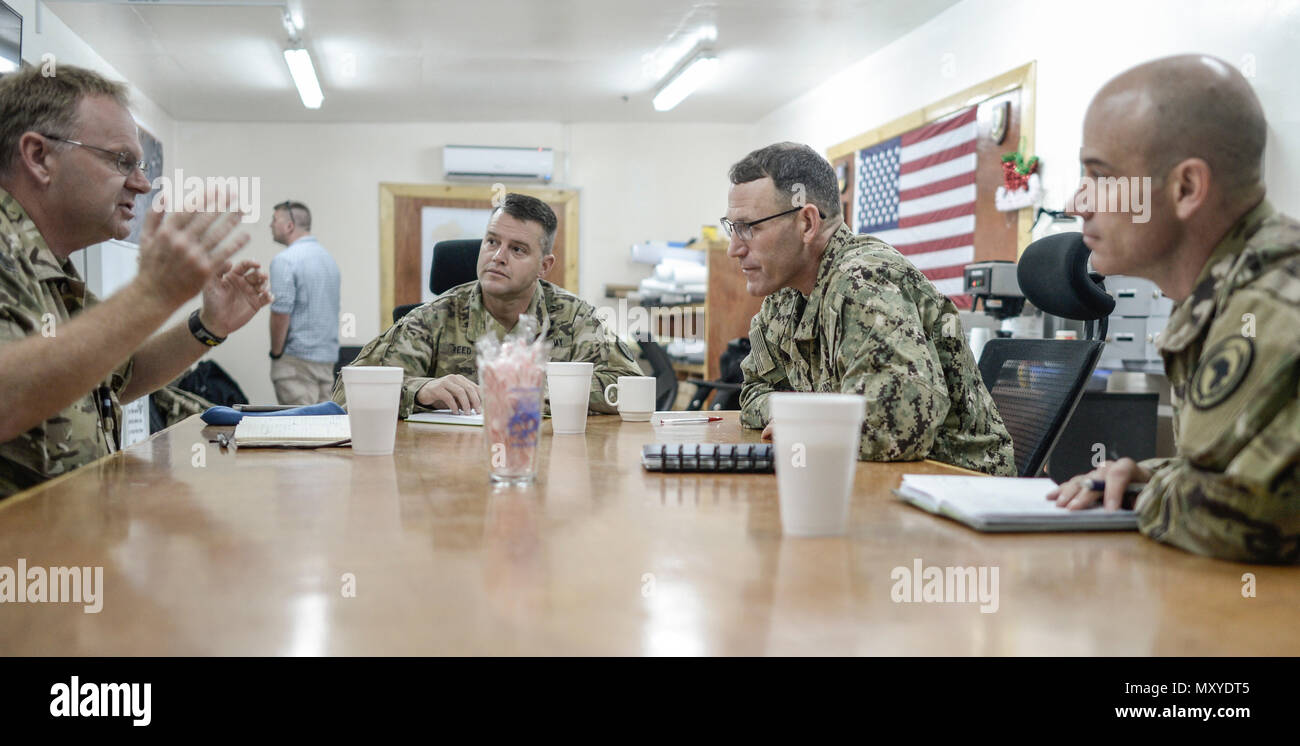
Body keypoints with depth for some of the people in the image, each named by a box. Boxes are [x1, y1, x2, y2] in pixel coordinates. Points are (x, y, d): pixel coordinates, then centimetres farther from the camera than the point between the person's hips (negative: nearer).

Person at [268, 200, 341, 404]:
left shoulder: (285, 260, -12)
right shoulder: (328, 257, 14)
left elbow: (281, 312, -18)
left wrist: (276, 353, -6)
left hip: (297, 359, -8)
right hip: (328, 357, 8)